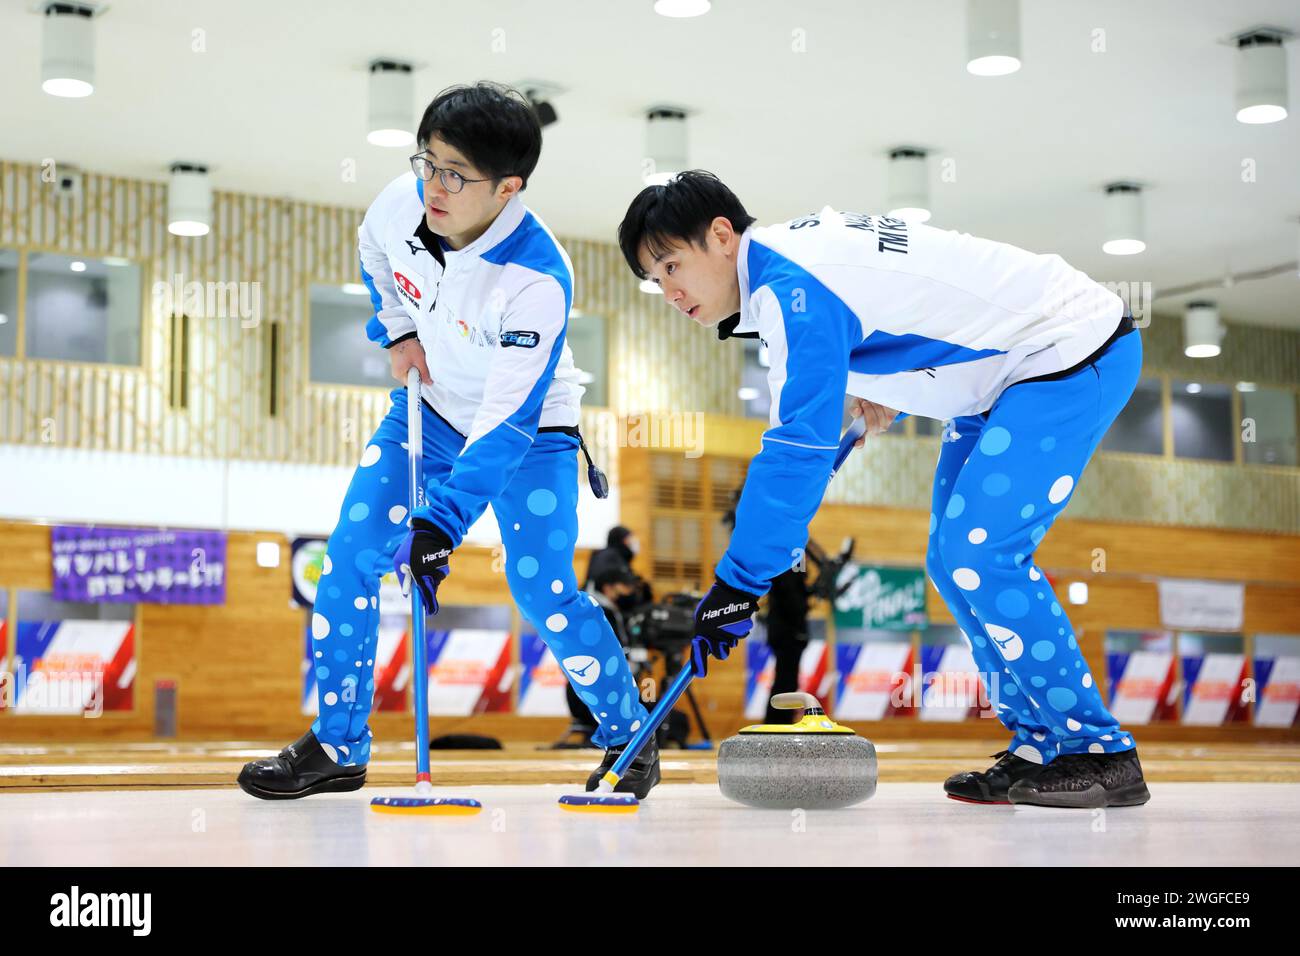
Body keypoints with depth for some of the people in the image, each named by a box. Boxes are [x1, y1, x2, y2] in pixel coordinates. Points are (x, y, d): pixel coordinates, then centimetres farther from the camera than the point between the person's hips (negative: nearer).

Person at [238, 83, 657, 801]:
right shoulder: (402, 203, -18)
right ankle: (336, 746, 5)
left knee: (542, 591, -13)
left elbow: (508, 421, -35)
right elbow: (374, 253, 10)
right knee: (352, 551, -7)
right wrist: (397, 330, 0)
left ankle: (629, 740, 11)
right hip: (431, 405, 5)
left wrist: (440, 524, -39)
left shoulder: (538, 278, -34)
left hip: (528, 428, -5)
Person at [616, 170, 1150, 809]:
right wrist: (886, 385, 13)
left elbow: (799, 446, -30)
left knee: (980, 553, -18)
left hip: (1075, 350, -11)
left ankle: (1100, 755, -9)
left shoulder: (792, 288, -24)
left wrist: (737, 584, -27)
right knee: (954, 560, 8)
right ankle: (1041, 746, 12)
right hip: (1014, 368, 11)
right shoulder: (798, 248, 7)